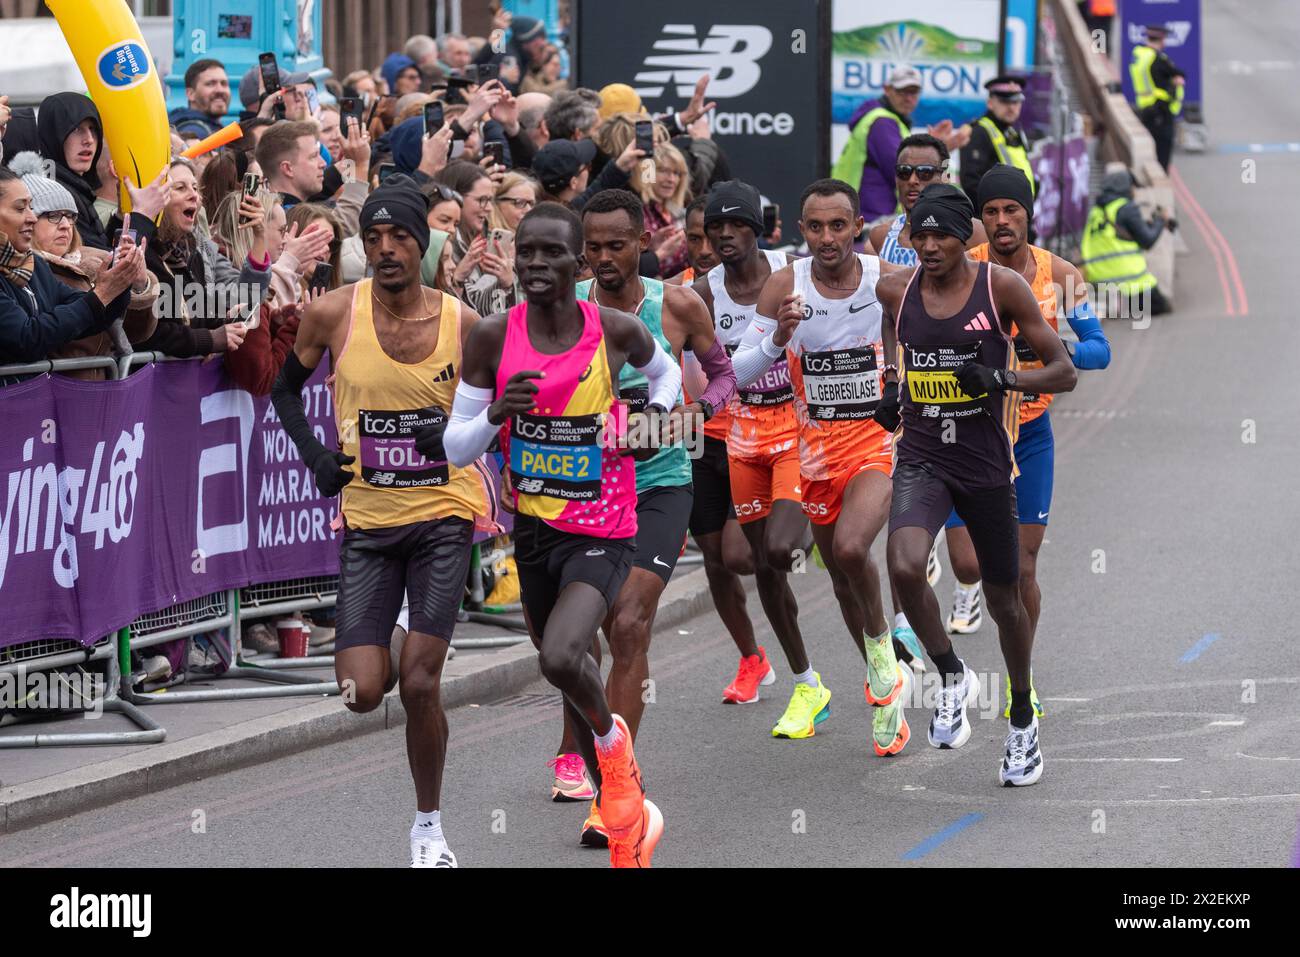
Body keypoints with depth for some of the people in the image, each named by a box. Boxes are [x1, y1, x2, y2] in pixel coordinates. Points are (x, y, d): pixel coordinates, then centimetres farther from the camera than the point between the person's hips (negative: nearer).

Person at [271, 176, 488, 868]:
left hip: (442, 516, -1)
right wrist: (314, 455, -2)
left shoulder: (462, 323, -6)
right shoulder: (333, 315, -6)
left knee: (420, 684, -9)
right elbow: (285, 387, 12)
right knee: (363, 693, -7)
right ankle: (381, 654, 32)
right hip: (366, 522, 1)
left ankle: (429, 826, 10)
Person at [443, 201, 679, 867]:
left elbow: (665, 371, 15)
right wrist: (497, 415, -23)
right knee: (566, 672, 16)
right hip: (533, 530, 4)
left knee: (561, 658, -27)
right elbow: (456, 448, -5)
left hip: (602, 532, -4)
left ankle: (611, 738, 7)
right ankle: (620, 811, 37)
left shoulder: (615, 331, -10)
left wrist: (653, 416, -3)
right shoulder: (493, 338, -8)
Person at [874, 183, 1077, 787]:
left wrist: (1001, 379, -22)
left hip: (985, 463, -1)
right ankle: (952, 678, -3)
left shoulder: (1002, 287, -9)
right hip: (921, 458, 1)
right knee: (904, 567, -27)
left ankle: (1022, 721, 34)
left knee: (1003, 599, 11)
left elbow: (1063, 373, -5)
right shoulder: (896, 289, 0)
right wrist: (892, 388, 10)